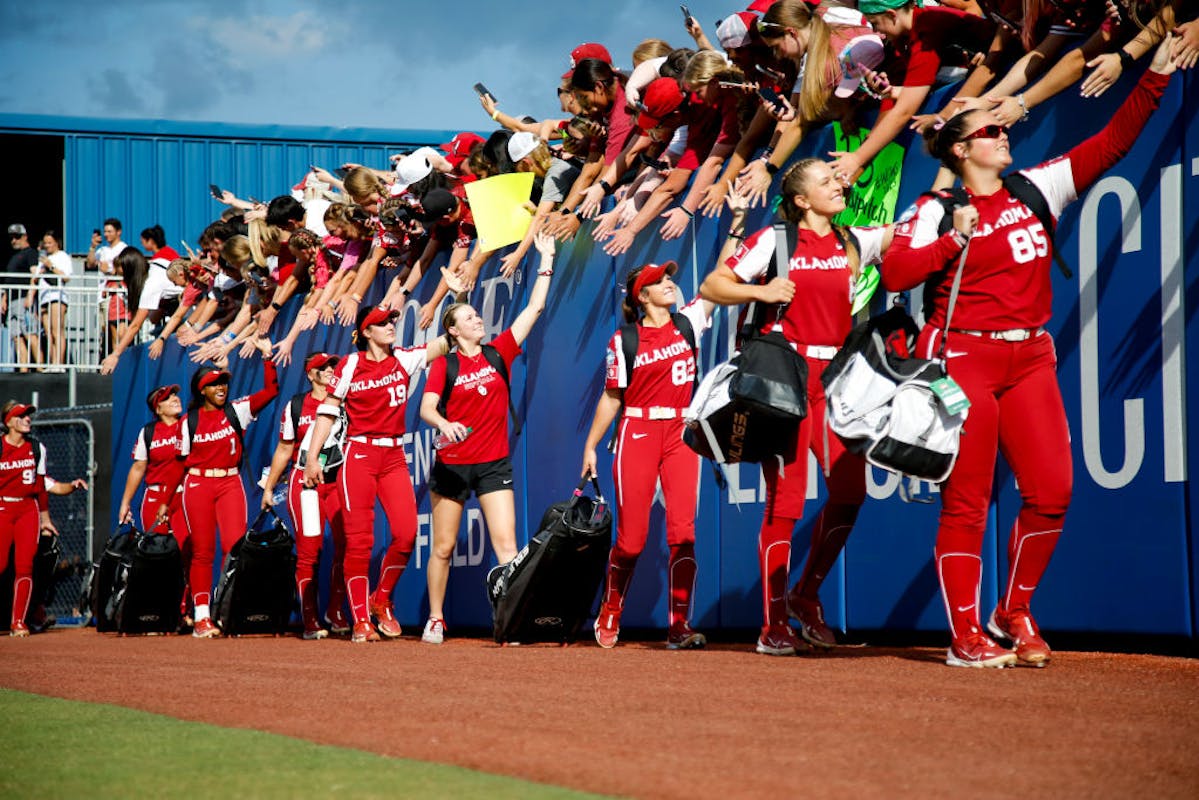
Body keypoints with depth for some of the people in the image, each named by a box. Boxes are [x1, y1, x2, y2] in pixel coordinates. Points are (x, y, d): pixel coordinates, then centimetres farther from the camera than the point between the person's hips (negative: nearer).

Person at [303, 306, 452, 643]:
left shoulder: (404, 360, 8)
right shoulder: (350, 365, 1)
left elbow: (445, 343, 1)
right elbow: (327, 411, 3)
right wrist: (312, 457, -4)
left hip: (394, 457, 3)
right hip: (359, 454, -3)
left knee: (407, 533, -11)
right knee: (358, 540, -6)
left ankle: (381, 600, 12)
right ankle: (361, 621, -1)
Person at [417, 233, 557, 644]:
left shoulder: (498, 353, 5)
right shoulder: (444, 364, -2)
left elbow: (534, 309, 5)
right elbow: (426, 408, -11)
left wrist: (546, 261, 4)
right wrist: (444, 423, -32)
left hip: (494, 463, 2)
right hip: (453, 464, -2)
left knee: (506, 544, -10)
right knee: (443, 547, 6)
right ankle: (435, 619, 18)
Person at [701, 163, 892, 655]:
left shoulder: (853, 243, 11)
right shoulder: (775, 240, 0)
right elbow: (710, 287, 1)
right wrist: (761, 291, -13)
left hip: (834, 378, 5)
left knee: (850, 489, -5)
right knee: (785, 499, -5)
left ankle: (806, 596, 16)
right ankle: (775, 626, 1)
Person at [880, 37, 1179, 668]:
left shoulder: (1038, 189, 11)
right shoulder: (934, 212, -1)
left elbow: (1110, 143, 8)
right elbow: (894, 273, -12)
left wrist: (1154, 78, 2)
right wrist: (953, 240, -15)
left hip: (1030, 358, 5)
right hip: (963, 358, -5)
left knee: (1051, 492, -4)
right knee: (966, 503, -4)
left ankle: (1012, 614, 15)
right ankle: (965, 637, 1)